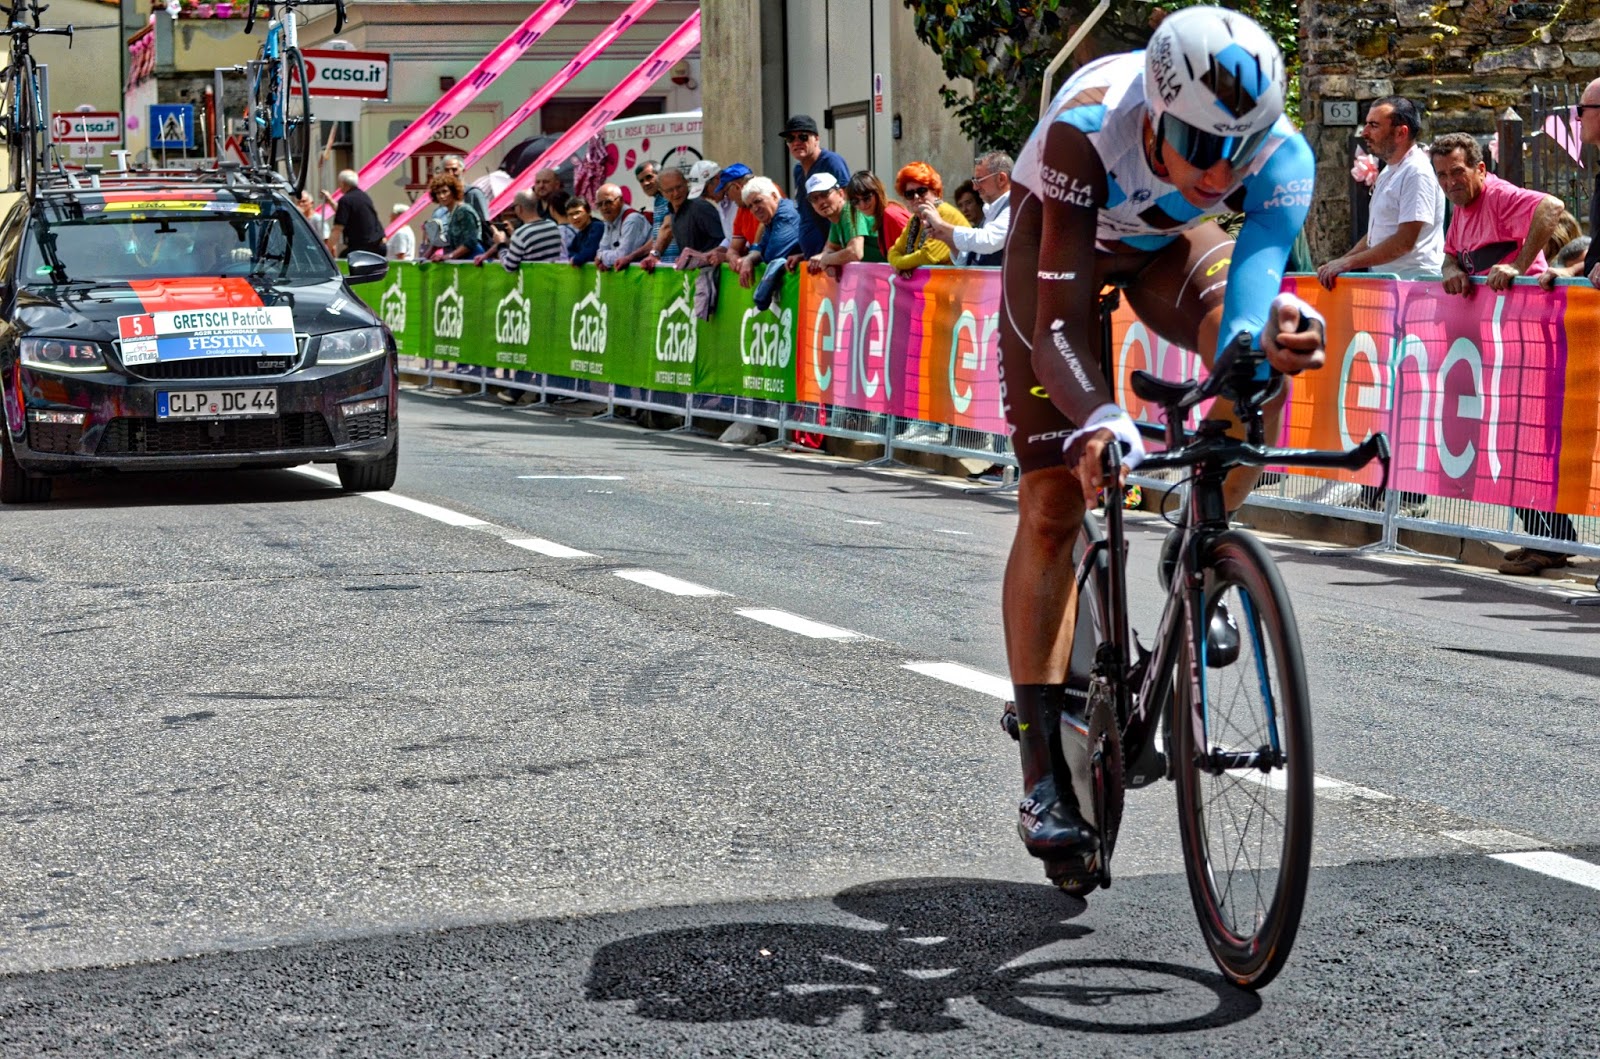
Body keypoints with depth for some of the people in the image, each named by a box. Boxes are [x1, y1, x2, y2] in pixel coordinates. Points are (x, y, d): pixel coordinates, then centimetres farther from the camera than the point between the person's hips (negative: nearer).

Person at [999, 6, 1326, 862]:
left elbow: (1253, 284, -46)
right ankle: (1044, 770, -2)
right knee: (1053, 502, -9)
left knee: (1254, 356, -31)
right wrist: (1098, 418, -63)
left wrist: (1265, 334, -70)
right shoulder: (1087, 131, -42)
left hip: (1168, 240, 2)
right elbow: (1059, 323, -45)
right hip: (1061, 231, -2)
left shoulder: (1281, 156, -35)